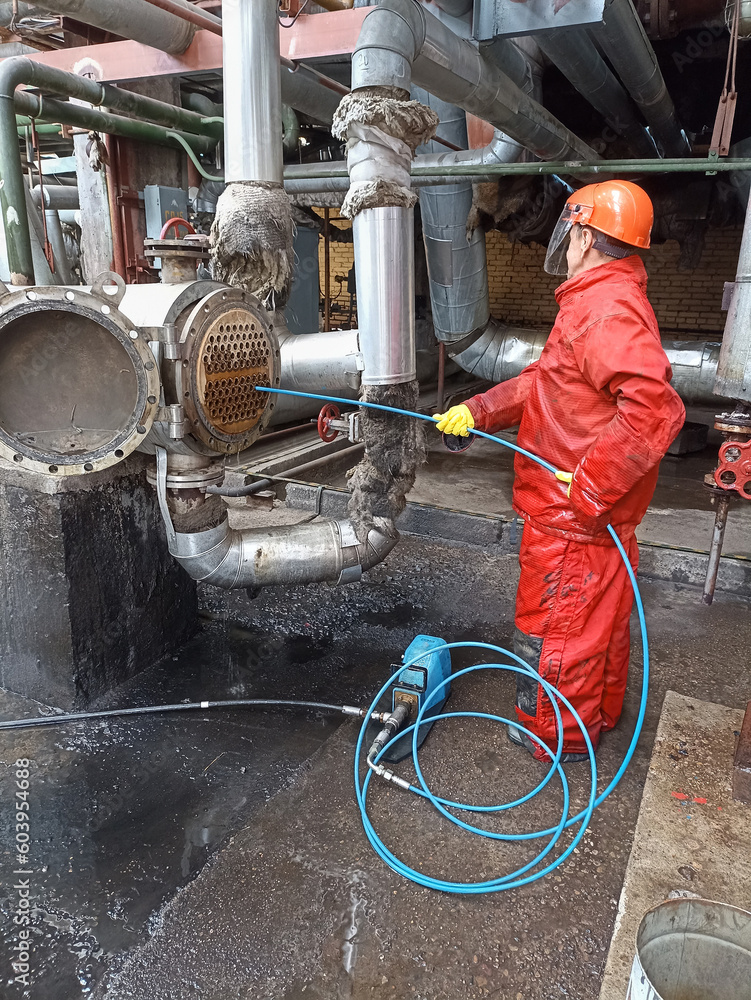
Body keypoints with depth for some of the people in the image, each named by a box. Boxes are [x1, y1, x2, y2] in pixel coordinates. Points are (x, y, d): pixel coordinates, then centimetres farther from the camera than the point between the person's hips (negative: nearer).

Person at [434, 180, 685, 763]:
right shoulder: (607, 301, 13)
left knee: (554, 627, 7)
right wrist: (478, 411, 8)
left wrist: (589, 488, -29)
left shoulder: (605, 309, -23)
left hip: (574, 518, -10)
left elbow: (654, 408, -36)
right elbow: (544, 384, 17)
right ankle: (600, 712, 44)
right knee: (599, 617, 24)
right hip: (594, 512, 10)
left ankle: (557, 735, 27)